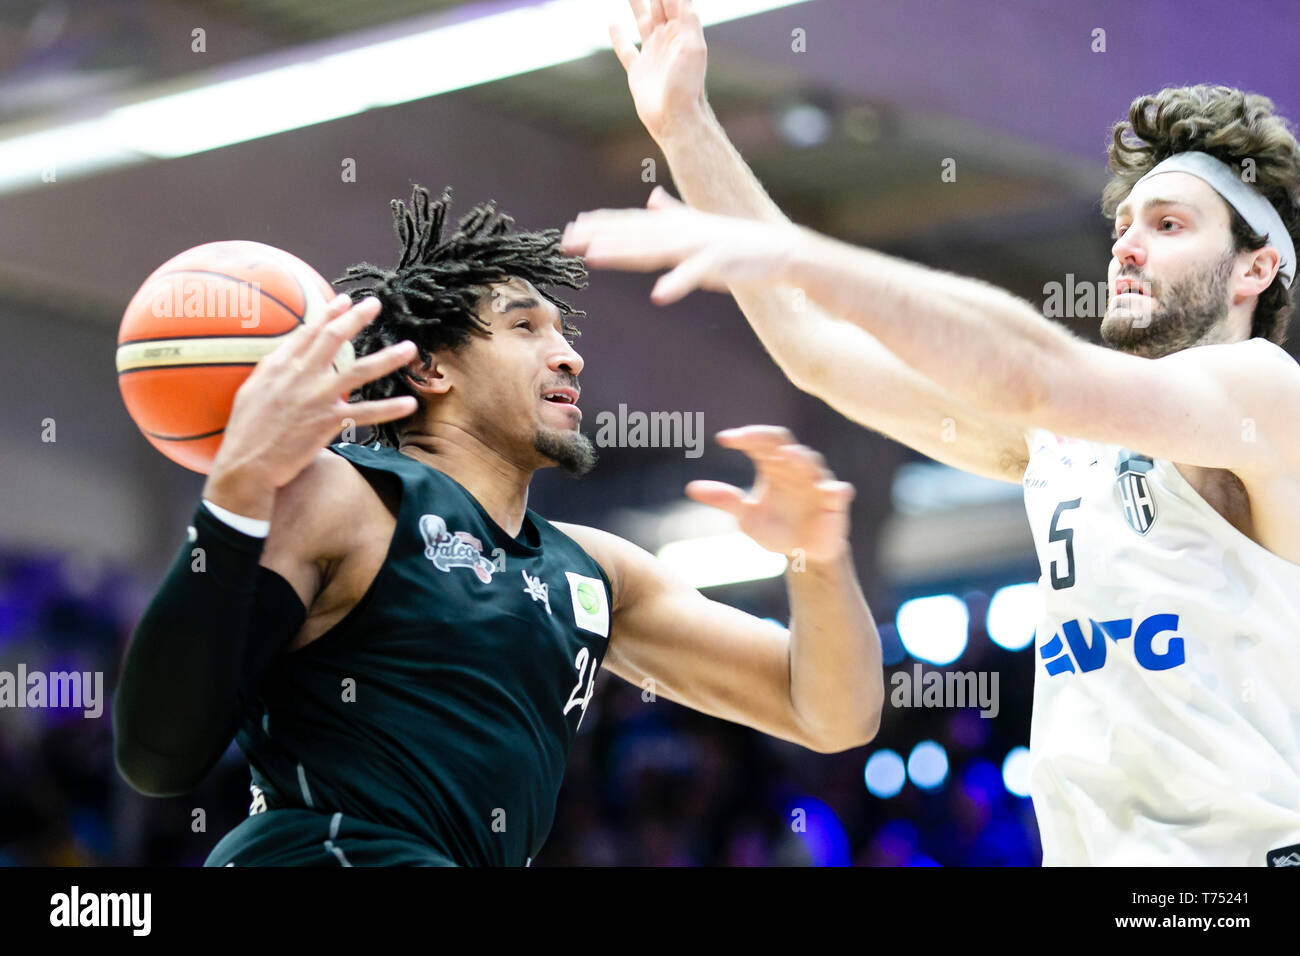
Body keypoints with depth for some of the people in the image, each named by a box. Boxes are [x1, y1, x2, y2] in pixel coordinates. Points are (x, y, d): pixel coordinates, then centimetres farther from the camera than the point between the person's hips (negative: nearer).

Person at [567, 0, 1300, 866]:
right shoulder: (1060, 432, 17)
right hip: (1085, 845, 6)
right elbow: (821, 352, 17)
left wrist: (789, 255, -28)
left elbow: (1029, 374, -21)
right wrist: (685, 127, 15)